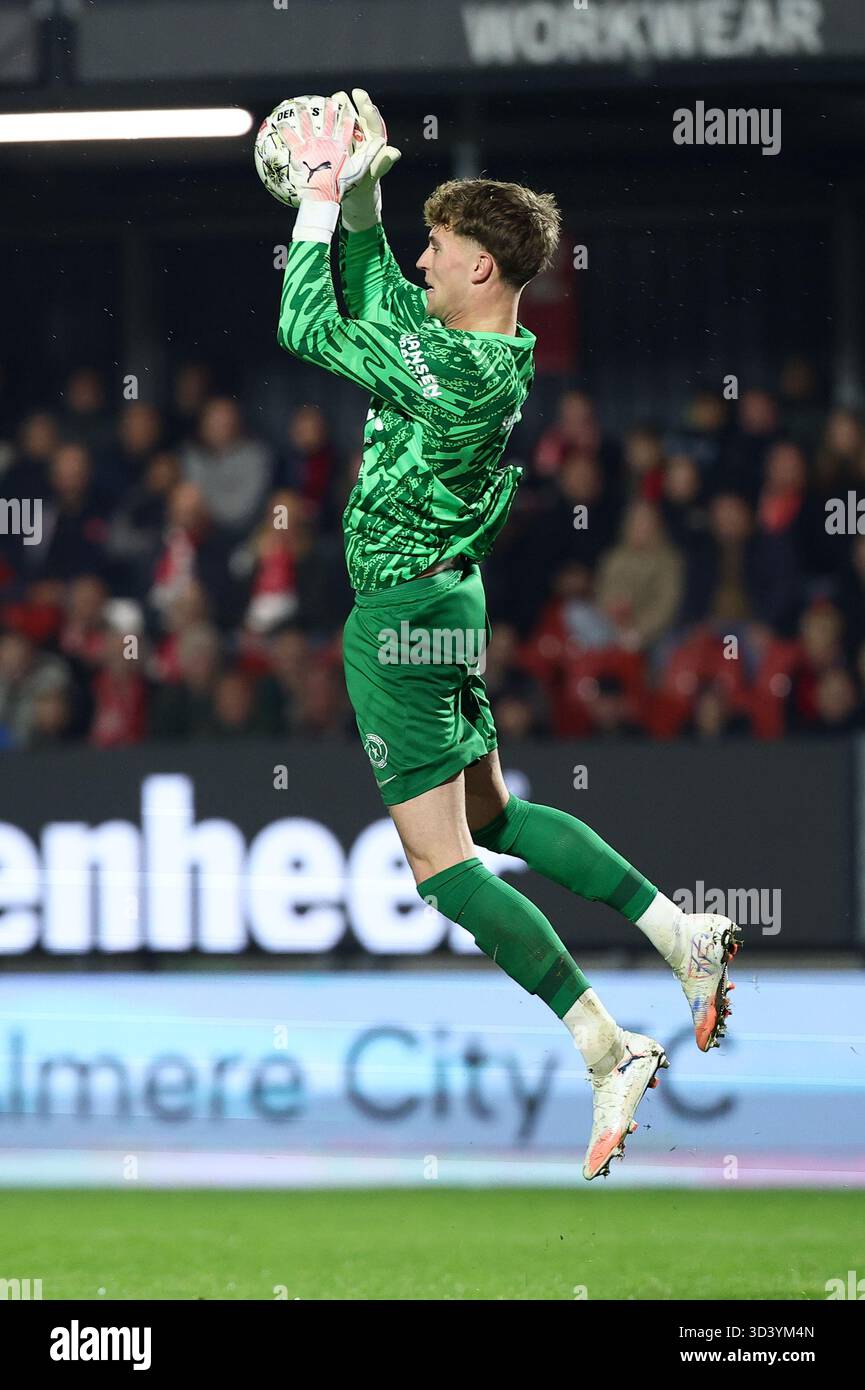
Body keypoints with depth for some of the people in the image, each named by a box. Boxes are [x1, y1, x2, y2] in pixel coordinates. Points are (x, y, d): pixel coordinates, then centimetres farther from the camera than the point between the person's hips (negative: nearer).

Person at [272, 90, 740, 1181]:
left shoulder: (456, 373, -24)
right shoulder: (497, 353, 4)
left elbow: (306, 326, -19)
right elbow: (373, 297, 21)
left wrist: (321, 198, -11)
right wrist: (359, 196, 13)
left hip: (400, 611, -9)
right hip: (447, 594, 9)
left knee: (443, 864, -6)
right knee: (491, 815, 23)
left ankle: (609, 1050, -11)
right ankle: (682, 936, 18)